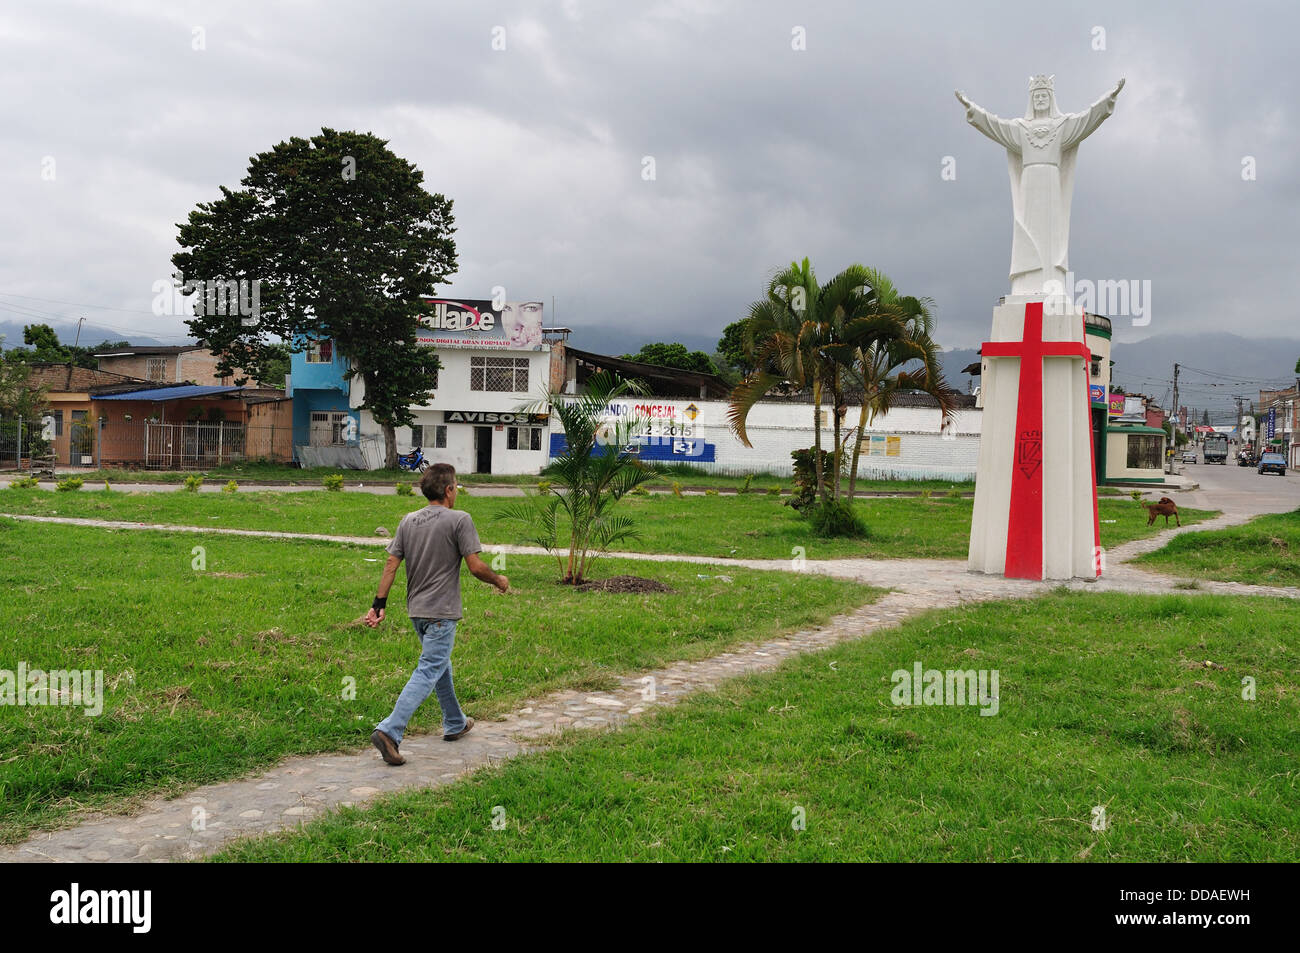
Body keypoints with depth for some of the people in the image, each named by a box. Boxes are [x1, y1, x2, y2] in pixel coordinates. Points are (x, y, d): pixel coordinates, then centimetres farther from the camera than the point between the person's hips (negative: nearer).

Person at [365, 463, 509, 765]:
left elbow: (391, 565, 3)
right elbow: (476, 567, -14)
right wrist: (498, 580, 4)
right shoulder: (459, 520, -12)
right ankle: (389, 731, -18)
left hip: (416, 609, 7)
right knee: (427, 673, -7)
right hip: (442, 612, -7)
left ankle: (455, 723, 36)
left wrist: (379, 604, 5)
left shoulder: (408, 521, 6)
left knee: (440, 664, 23)